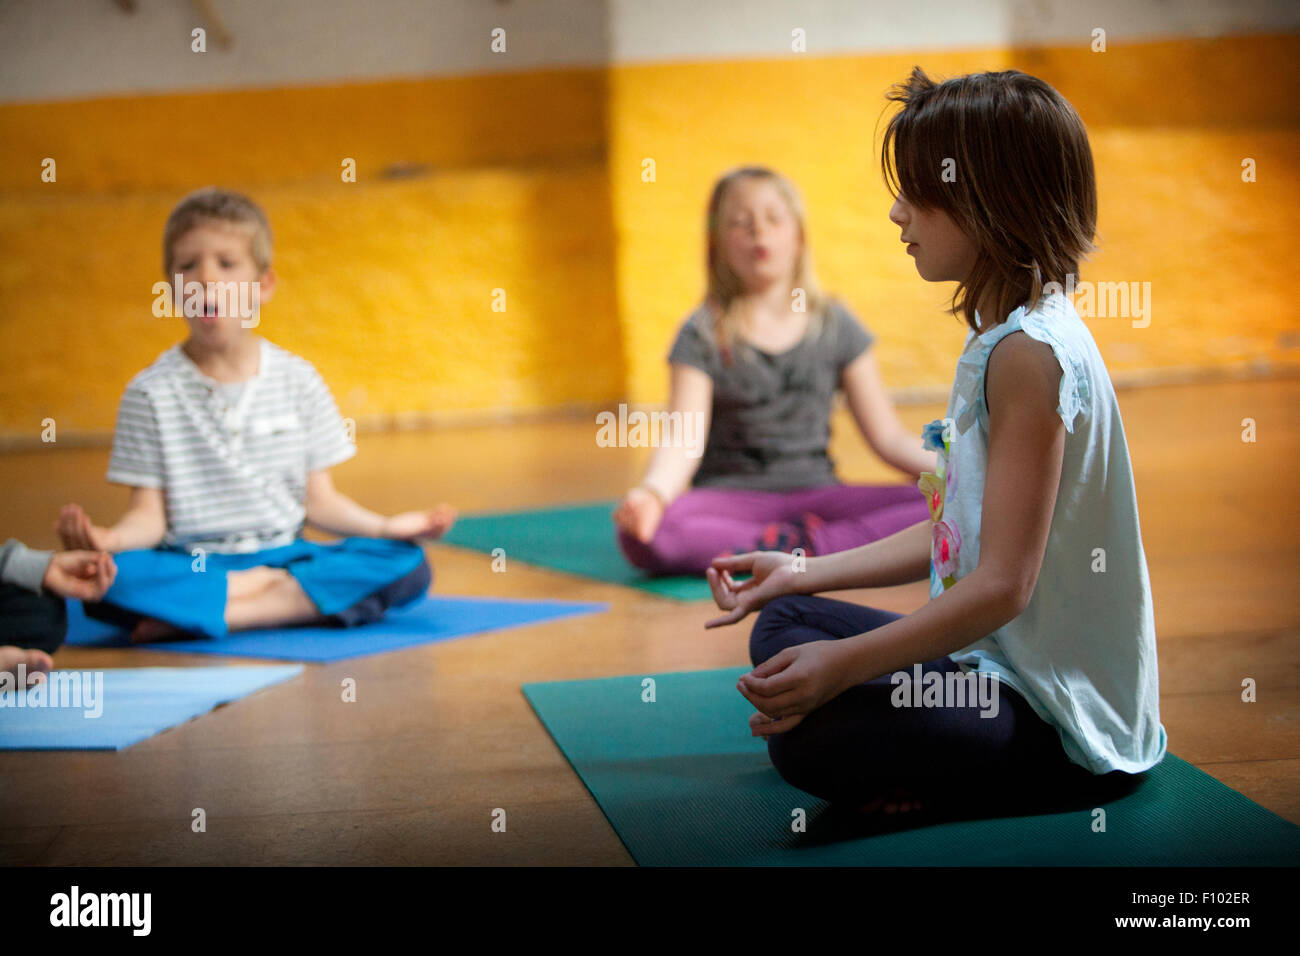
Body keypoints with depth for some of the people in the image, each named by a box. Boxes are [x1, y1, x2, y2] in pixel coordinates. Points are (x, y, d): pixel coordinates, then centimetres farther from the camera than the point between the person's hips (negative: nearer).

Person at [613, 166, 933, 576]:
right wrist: (652, 491, -33)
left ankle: (802, 548, -31)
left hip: (817, 492, 2)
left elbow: (890, 438, 10)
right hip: (733, 499, -2)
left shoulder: (834, 324, 10)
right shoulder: (703, 335, 3)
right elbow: (683, 440, -10)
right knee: (642, 535, -35)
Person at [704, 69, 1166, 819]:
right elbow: (953, 535, 15)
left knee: (809, 735, -26)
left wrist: (845, 663, -27)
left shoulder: (1029, 353, -22)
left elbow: (1004, 583, -26)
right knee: (782, 626, 19)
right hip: (997, 658, 11)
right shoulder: (1001, 339, 11)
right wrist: (798, 572, 15)